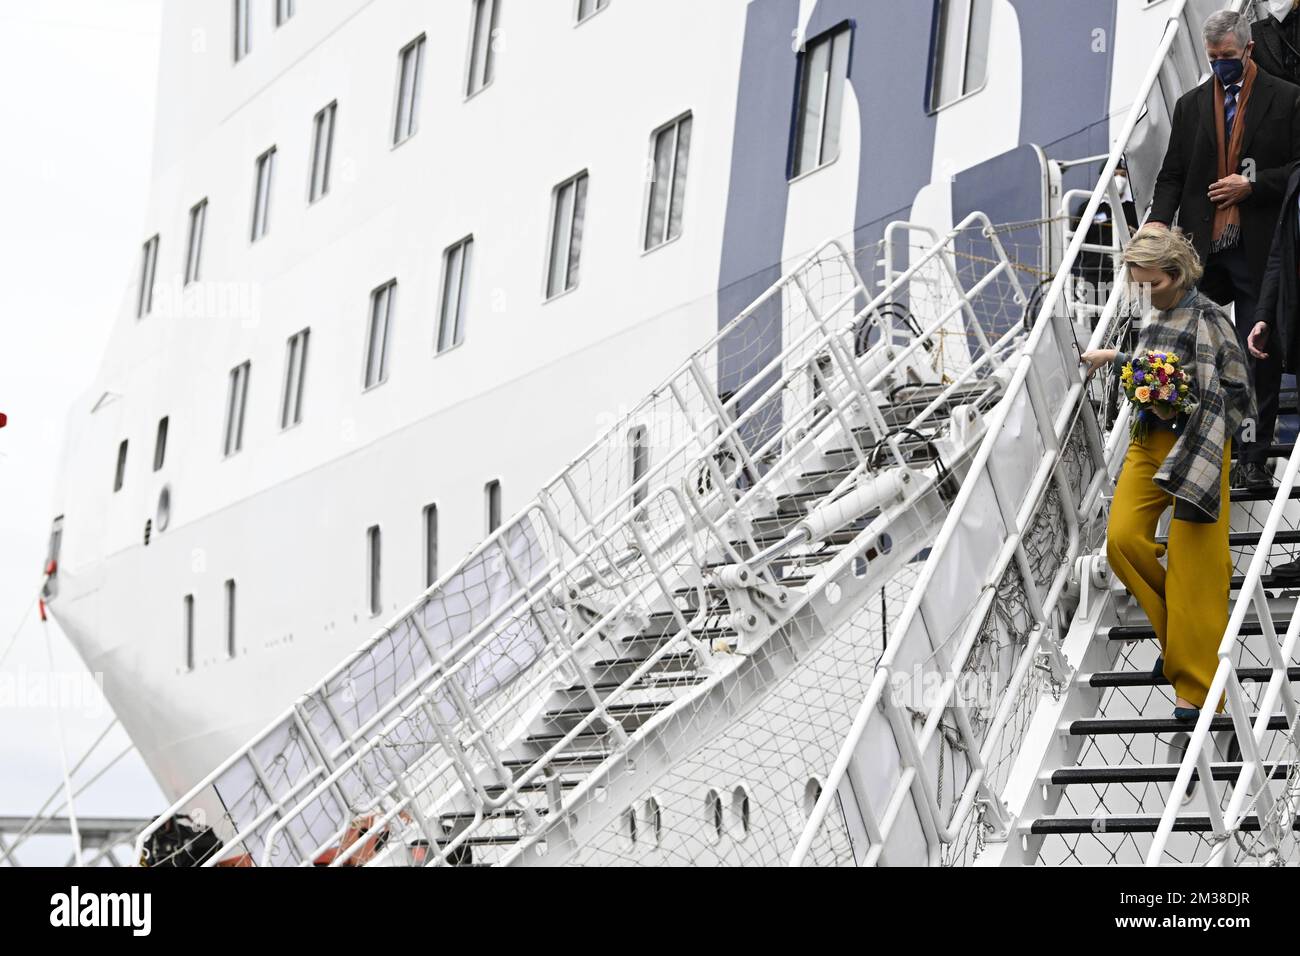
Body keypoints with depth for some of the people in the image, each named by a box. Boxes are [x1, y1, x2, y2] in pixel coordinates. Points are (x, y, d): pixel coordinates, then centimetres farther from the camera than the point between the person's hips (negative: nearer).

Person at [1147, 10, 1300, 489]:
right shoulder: (1190, 105, 12)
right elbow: (1172, 175, 10)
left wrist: (1253, 184, -11)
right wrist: (1159, 221, -6)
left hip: (1259, 251, -3)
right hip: (1204, 250, 3)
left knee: (1259, 357, 1)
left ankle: (1253, 458, 6)